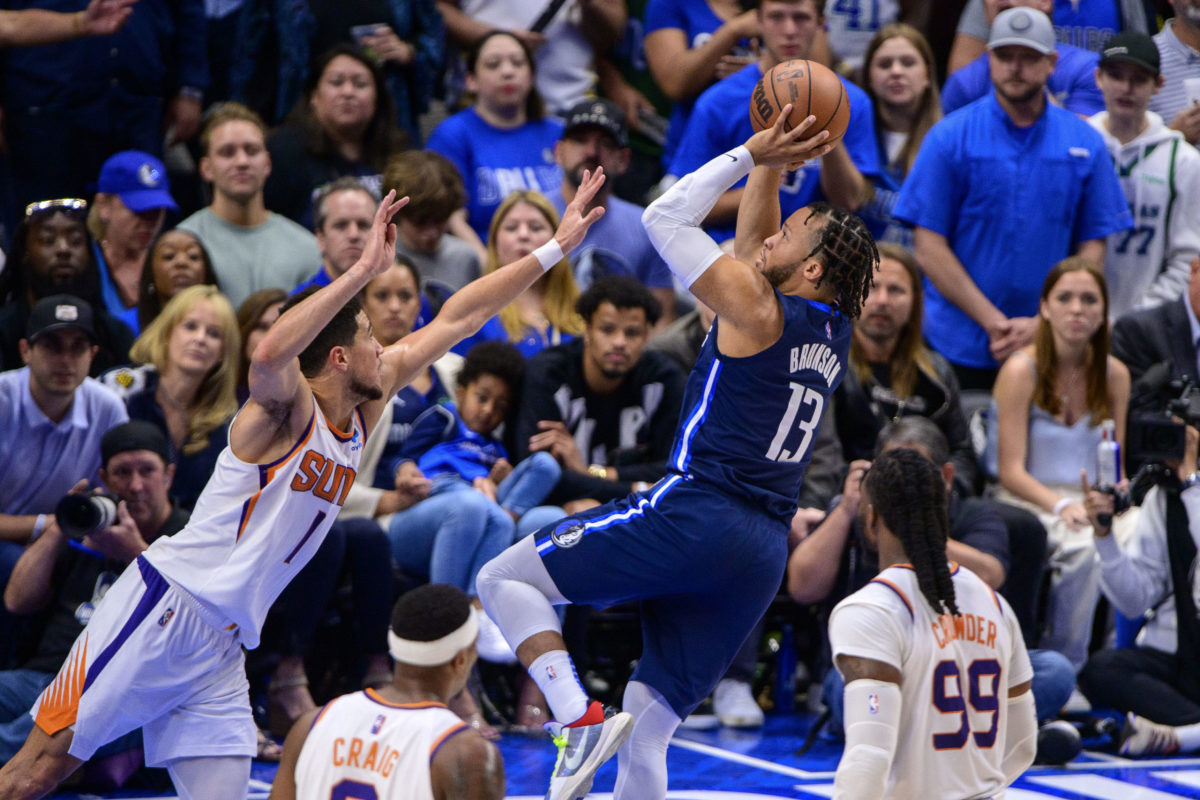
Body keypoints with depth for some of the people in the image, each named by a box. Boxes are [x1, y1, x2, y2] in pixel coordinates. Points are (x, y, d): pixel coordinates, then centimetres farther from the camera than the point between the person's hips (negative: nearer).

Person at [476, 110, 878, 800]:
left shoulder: (757, 310, -5)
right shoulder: (832, 335, 15)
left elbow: (666, 216, 1)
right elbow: (756, 243, 31)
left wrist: (752, 154, 7)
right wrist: (771, 166, 26)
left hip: (696, 513, -8)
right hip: (764, 555, 8)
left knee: (506, 578, 1)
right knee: (648, 732, 9)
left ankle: (580, 718, -17)